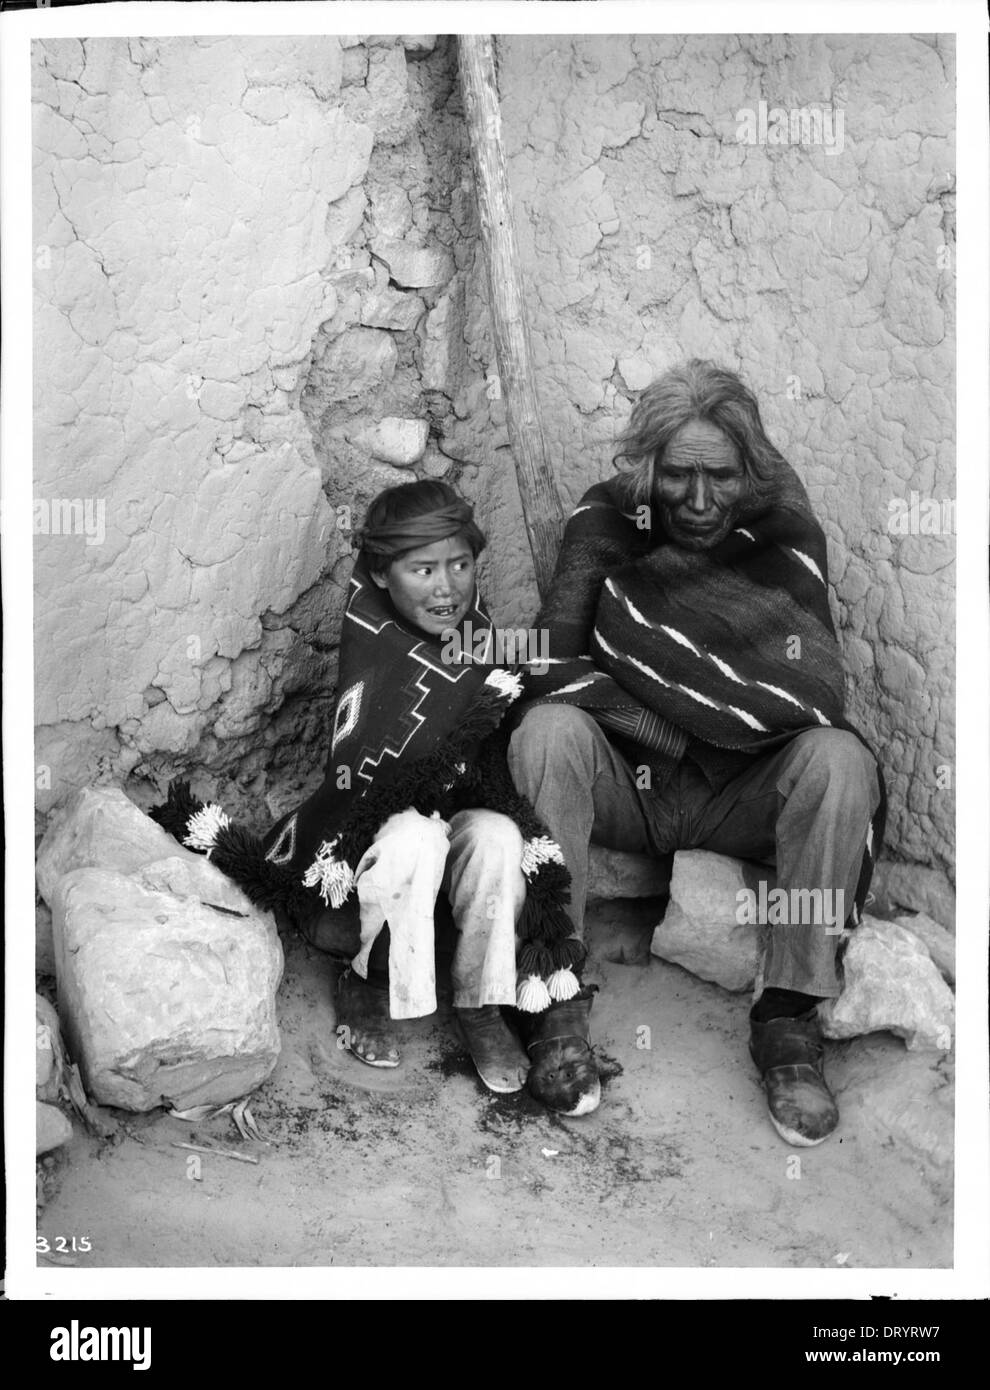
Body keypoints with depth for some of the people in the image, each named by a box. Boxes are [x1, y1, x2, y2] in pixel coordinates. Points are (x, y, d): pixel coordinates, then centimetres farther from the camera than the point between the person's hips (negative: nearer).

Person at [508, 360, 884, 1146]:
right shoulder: (607, 520, -3)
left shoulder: (783, 533, -4)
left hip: (739, 798, 1)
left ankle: (790, 1018, -17)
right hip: (620, 785, 0)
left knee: (839, 758, -28)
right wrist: (728, 705, -21)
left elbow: (816, 694, -18)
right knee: (548, 730, -30)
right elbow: (551, 666, -15)